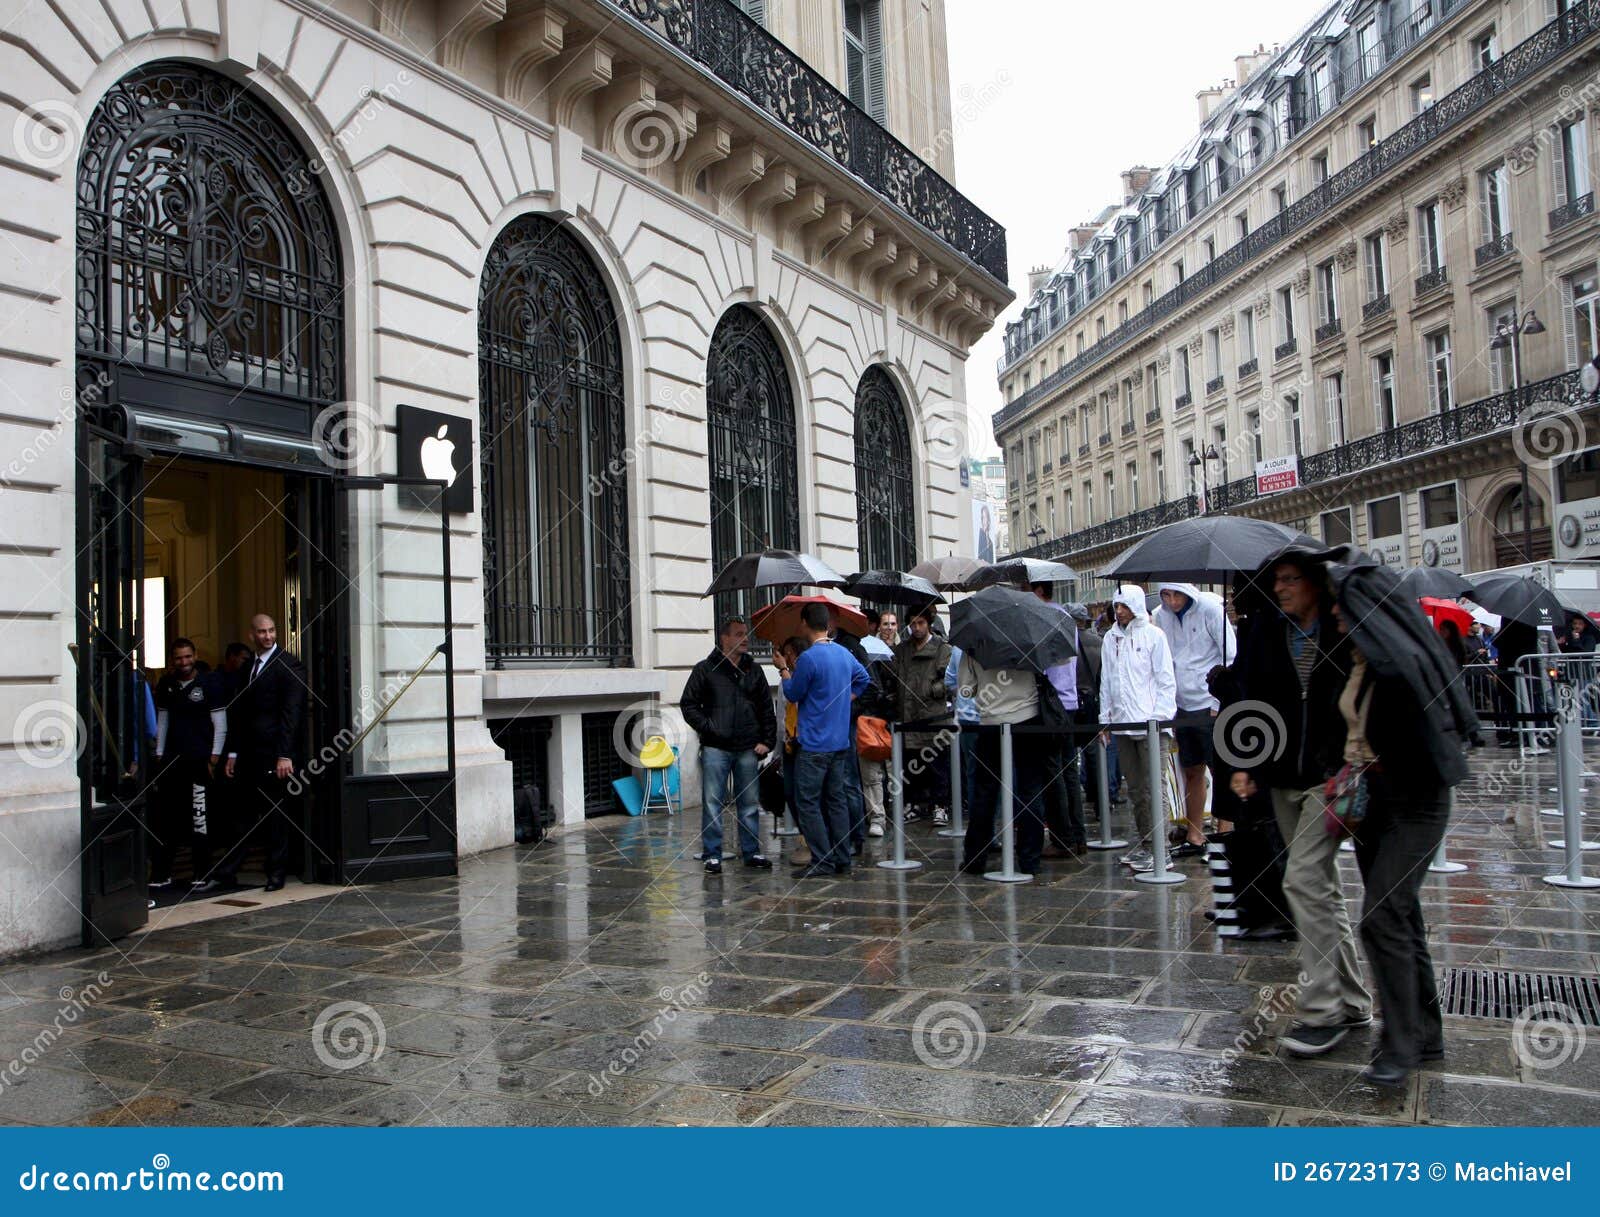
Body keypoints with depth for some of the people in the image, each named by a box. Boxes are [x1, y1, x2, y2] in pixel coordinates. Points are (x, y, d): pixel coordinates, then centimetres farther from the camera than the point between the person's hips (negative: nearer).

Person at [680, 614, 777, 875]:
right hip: (715, 749, -4)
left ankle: (751, 852, 19)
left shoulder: (753, 671, 13)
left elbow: (767, 709, 14)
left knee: (750, 804, 9)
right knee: (712, 803, -1)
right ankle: (712, 855, 7)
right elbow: (688, 704, 0)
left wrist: (767, 741, 6)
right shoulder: (706, 669, 1)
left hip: (748, 749, 4)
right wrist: (707, 728, -10)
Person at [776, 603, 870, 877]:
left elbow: (793, 694, -5)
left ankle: (823, 861, -2)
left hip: (814, 744, -8)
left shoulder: (809, 658, -16)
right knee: (837, 800, 12)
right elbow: (863, 678, 26)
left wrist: (783, 669, 9)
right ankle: (842, 860, 15)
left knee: (808, 802, -1)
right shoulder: (844, 654, 9)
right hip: (840, 741, 8)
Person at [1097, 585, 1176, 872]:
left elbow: (1166, 680, -3)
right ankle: (1144, 843, 19)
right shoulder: (1110, 639, 13)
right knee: (1134, 789, 11)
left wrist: (1159, 716, -11)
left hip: (1148, 723, -6)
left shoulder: (1153, 635, -2)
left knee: (1152, 787, -7)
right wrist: (1105, 718, 12)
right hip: (1122, 722, 6)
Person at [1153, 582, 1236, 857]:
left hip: (1210, 705, -5)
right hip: (1182, 705, 5)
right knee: (1192, 773, 11)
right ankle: (1195, 838, 19)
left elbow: (1230, 656, -7)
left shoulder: (1210, 609, -8)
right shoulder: (1160, 616, 5)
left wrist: (1220, 703, -11)